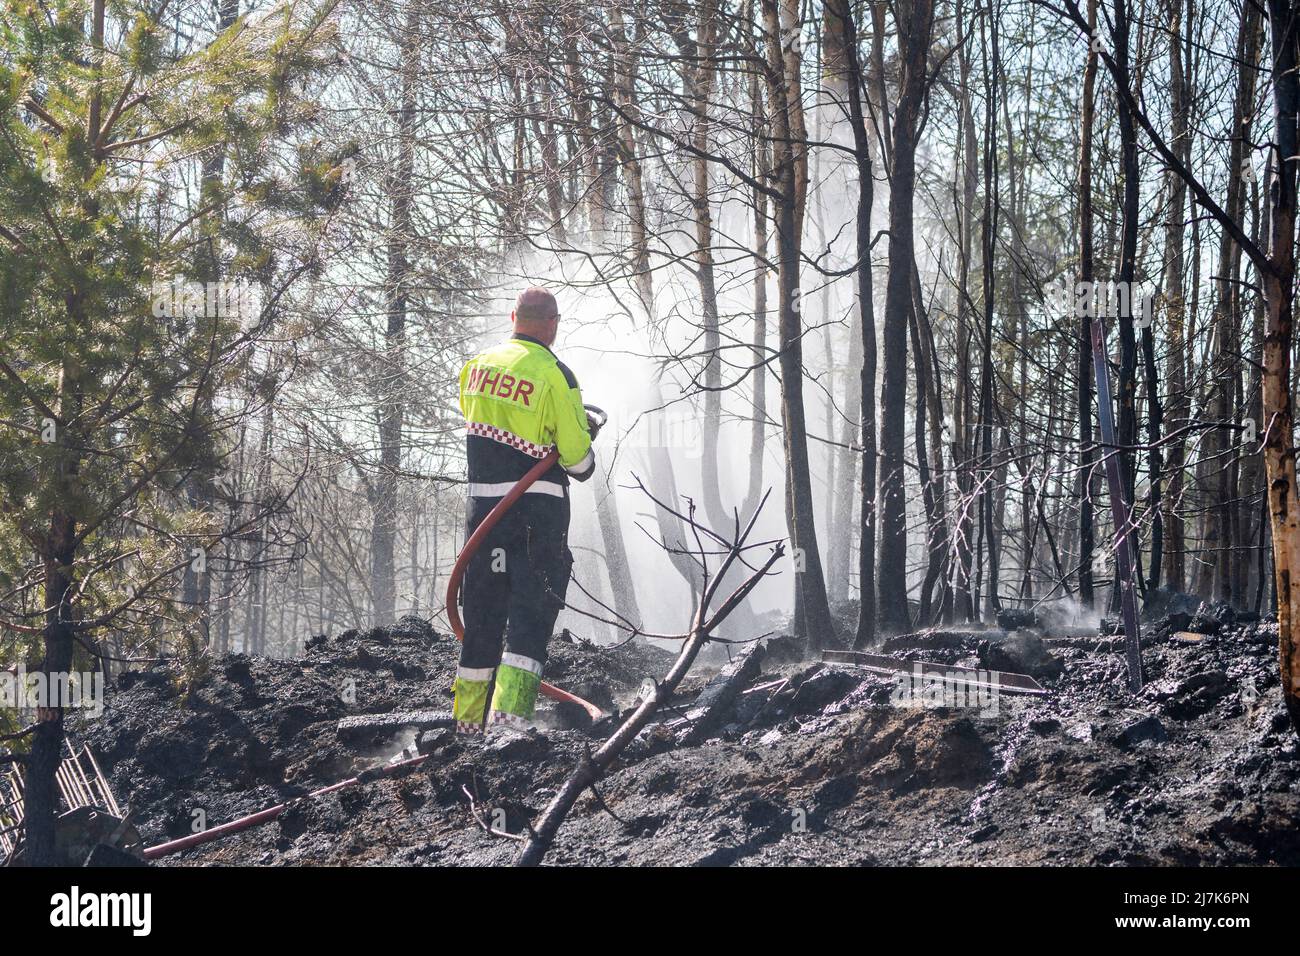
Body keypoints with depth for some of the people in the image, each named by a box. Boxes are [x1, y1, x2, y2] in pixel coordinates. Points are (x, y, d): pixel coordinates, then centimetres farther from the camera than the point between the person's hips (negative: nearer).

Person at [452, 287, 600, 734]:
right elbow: (577, 456, -11)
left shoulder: (476, 365, 6)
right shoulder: (555, 375, -11)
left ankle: (469, 715, 17)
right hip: (537, 508, -5)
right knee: (532, 606, -1)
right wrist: (584, 459, 14)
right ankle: (511, 705, -14)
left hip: (482, 504, 5)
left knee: (483, 607, 12)